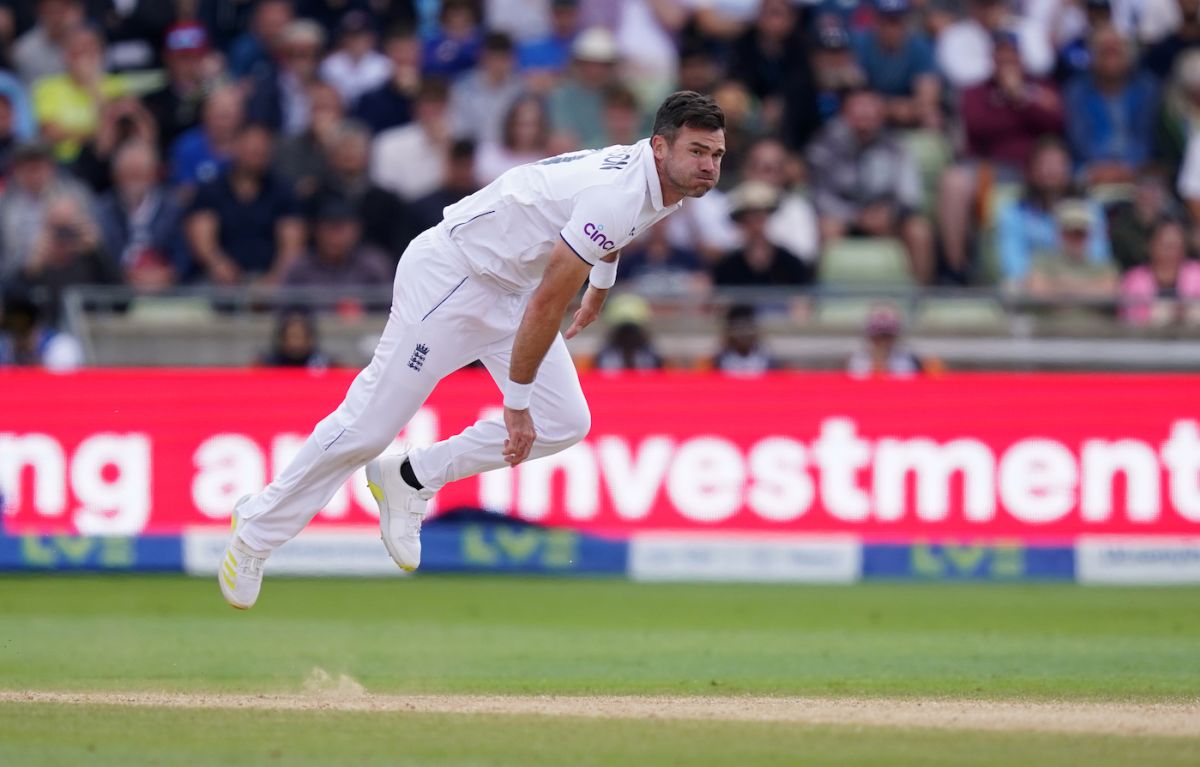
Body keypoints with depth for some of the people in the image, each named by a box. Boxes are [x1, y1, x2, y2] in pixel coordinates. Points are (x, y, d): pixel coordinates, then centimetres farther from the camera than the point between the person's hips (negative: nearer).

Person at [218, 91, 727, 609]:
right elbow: (546, 305, -29)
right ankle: (258, 527, 9)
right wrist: (516, 404, -22)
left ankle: (410, 481, 13)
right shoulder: (615, 196, -31)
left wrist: (601, 286, 40)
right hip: (450, 273, -9)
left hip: (509, 287, 9)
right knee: (372, 423, -8)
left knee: (565, 425, 0)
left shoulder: (663, 182, -2)